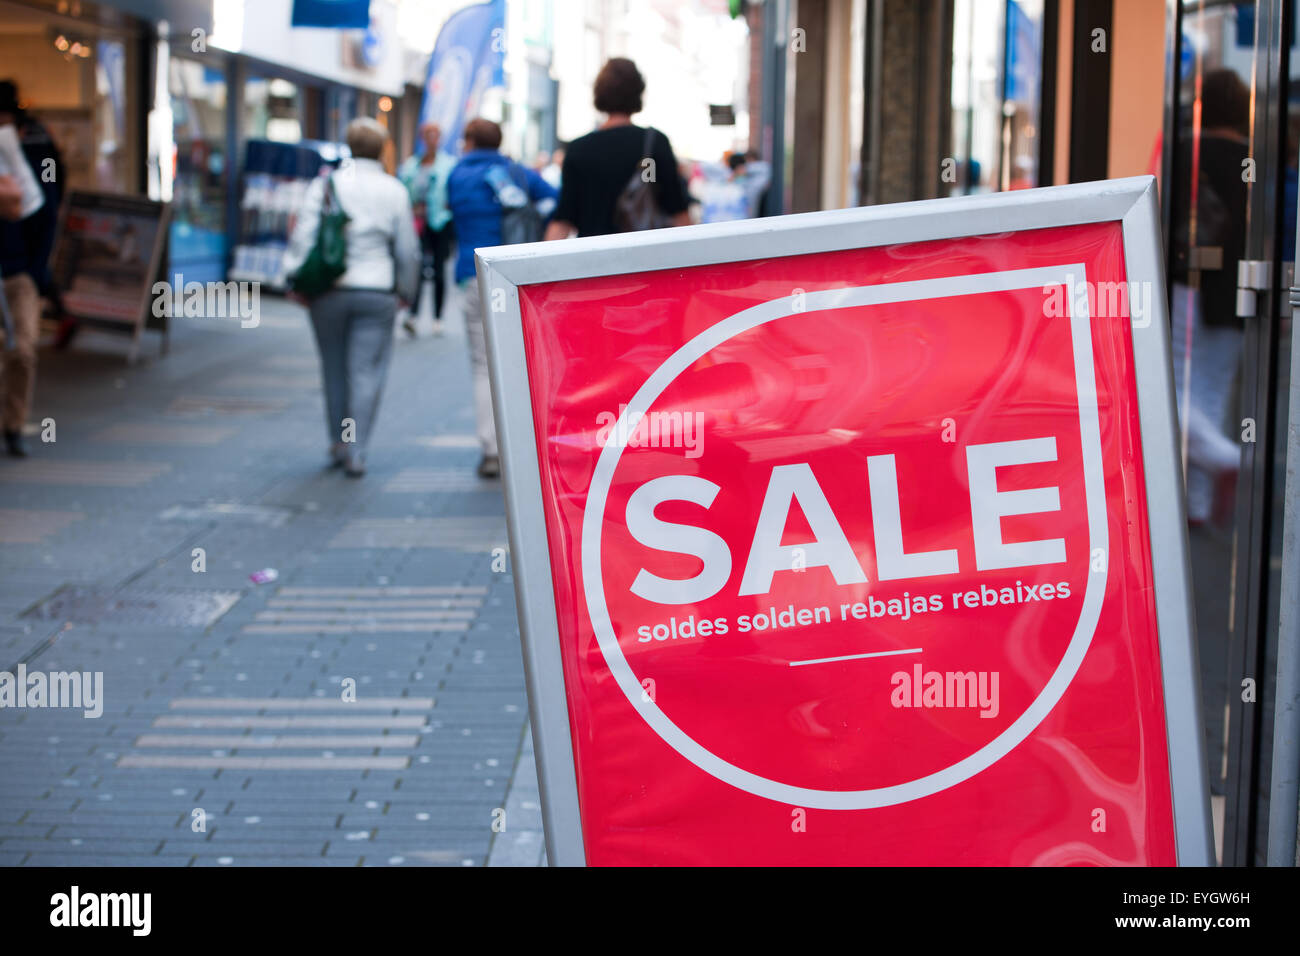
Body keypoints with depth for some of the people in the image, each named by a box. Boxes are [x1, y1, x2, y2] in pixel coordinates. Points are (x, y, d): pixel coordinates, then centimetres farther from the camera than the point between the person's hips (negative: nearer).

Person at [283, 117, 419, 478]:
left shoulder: (324, 185, 0)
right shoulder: (394, 191, 1)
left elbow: (304, 235, -5)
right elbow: (408, 249, 5)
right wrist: (405, 290, 17)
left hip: (330, 289, 1)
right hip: (377, 292, -1)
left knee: (335, 370, 13)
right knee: (367, 372, 0)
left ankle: (338, 445, 22)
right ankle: (356, 451, -6)